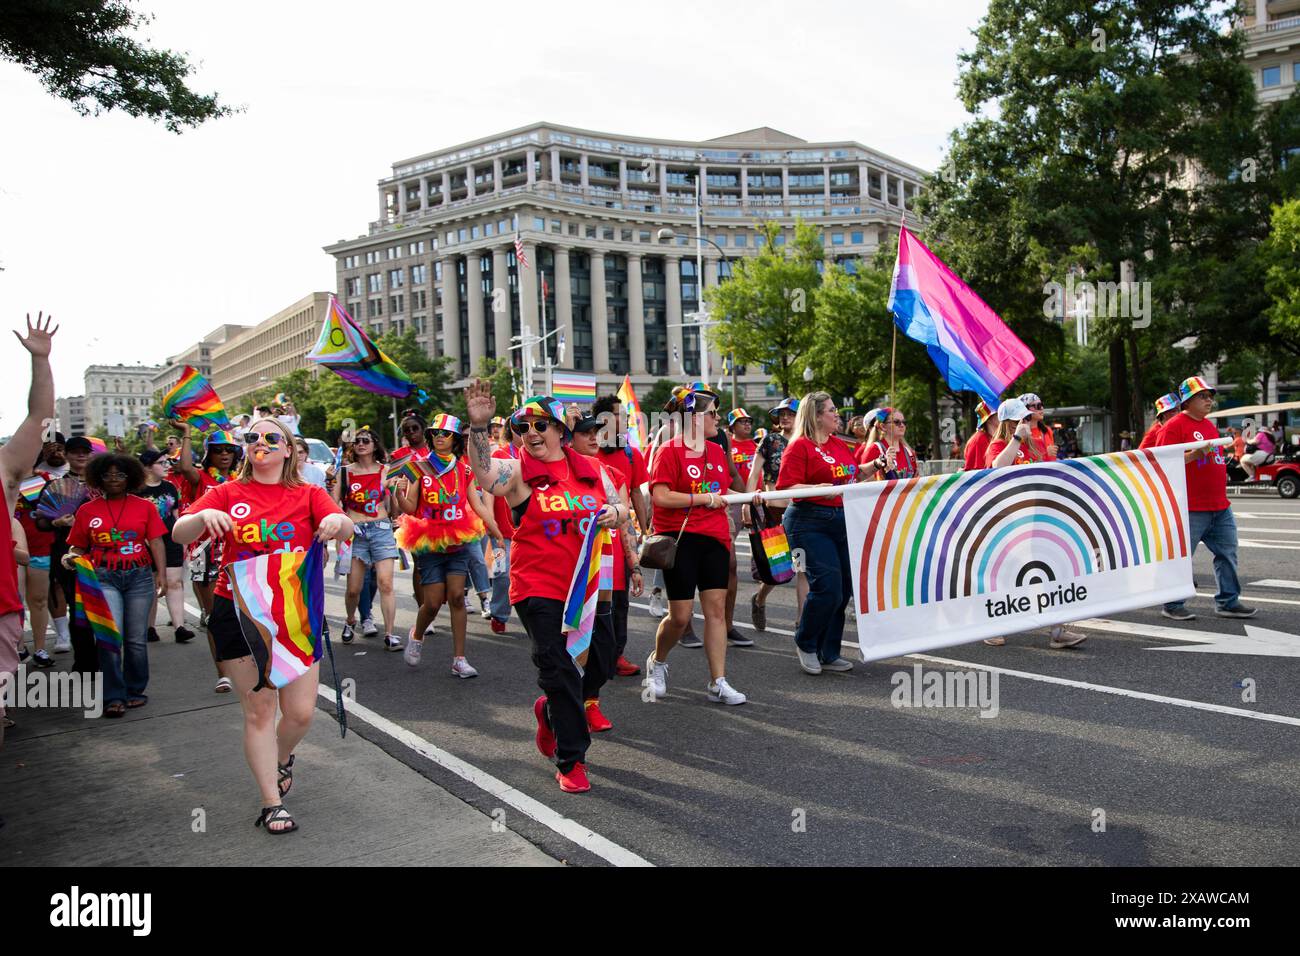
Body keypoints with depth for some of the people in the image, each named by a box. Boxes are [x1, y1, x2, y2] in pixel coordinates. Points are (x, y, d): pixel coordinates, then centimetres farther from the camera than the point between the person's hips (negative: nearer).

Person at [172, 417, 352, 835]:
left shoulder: (308, 495, 5)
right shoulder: (227, 493, 6)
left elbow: (347, 528, -12)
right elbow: (178, 534, -5)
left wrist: (338, 521, -36)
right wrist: (204, 516, -27)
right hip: (238, 612, 0)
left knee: (301, 711, 1)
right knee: (259, 709, 3)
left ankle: (282, 758, 35)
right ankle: (272, 803, 16)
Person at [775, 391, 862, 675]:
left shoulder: (841, 445, 16)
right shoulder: (800, 446, -7)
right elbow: (785, 487, -15)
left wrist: (875, 466, 16)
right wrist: (819, 489, -25)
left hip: (842, 521, 8)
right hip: (810, 522, -8)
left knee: (844, 589, 7)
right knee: (827, 586, -15)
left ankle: (828, 654, 20)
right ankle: (805, 644, 10)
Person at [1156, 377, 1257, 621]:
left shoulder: (1209, 425, 17)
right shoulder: (1174, 426, -9)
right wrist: (1195, 454, -26)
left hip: (1220, 507, 9)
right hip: (1191, 509, -9)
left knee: (1227, 553, 11)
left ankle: (1228, 602, 21)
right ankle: (1173, 606, 8)